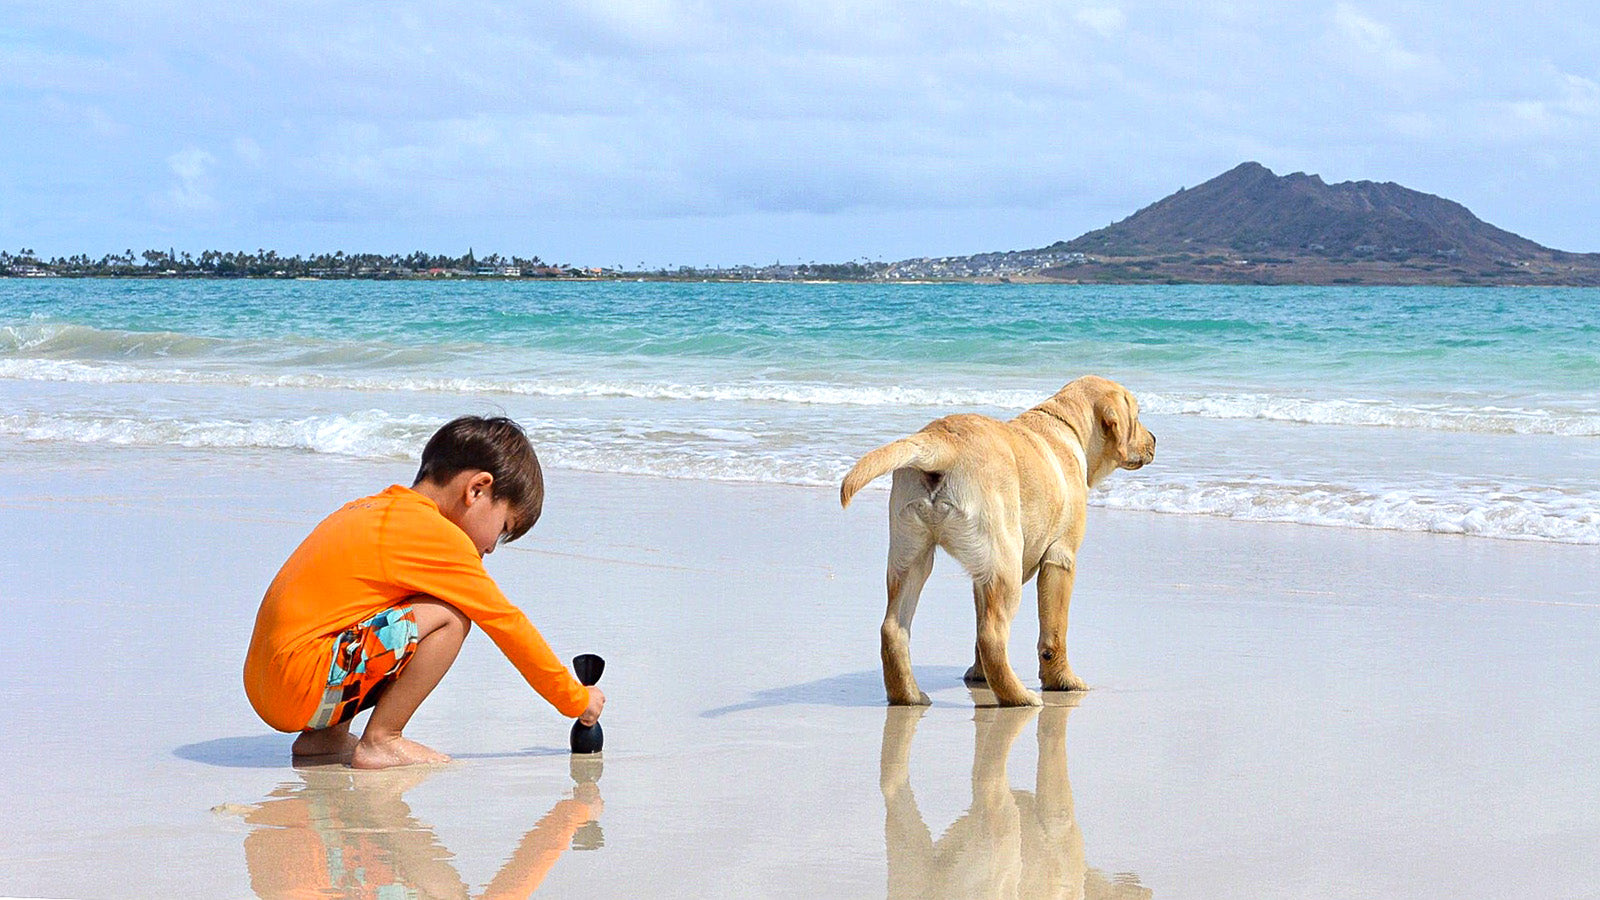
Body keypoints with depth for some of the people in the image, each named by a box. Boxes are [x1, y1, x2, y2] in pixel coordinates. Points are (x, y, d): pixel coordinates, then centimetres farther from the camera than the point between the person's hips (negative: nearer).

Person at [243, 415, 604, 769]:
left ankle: (325, 737, 16)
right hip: (303, 691, -9)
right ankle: (380, 742, -5)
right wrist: (576, 699, 12)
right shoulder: (438, 536, -6)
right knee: (449, 618, -10)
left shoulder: (372, 509, 19)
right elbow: (507, 624, 1)